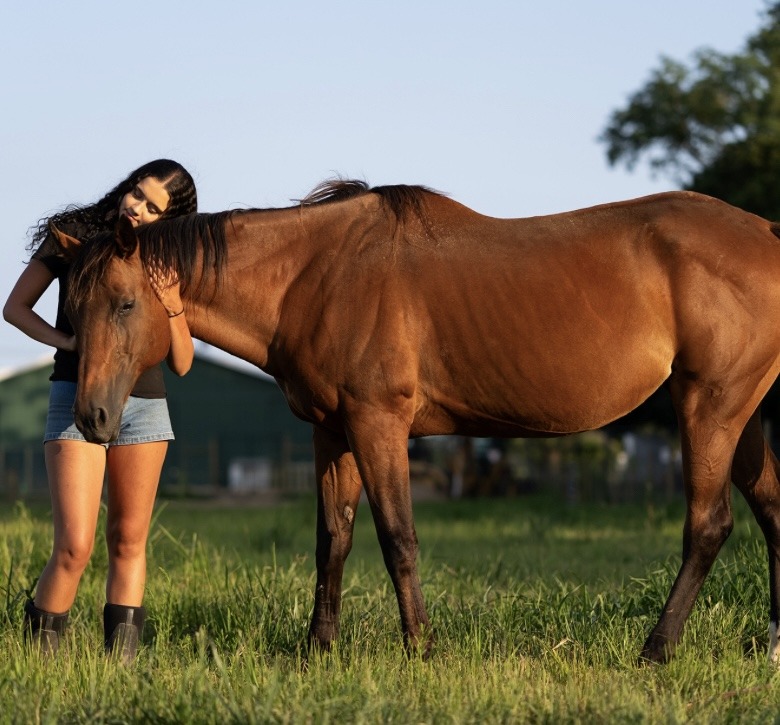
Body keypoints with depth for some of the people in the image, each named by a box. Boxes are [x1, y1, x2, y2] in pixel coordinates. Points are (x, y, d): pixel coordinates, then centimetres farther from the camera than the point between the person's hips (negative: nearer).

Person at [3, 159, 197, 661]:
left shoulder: (165, 264, 7)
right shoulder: (72, 236, 1)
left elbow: (182, 364, 5)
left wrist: (172, 307, -12)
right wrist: (65, 340, -10)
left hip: (145, 403, 3)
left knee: (129, 541, 6)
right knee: (75, 548, -12)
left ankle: (122, 661, 12)